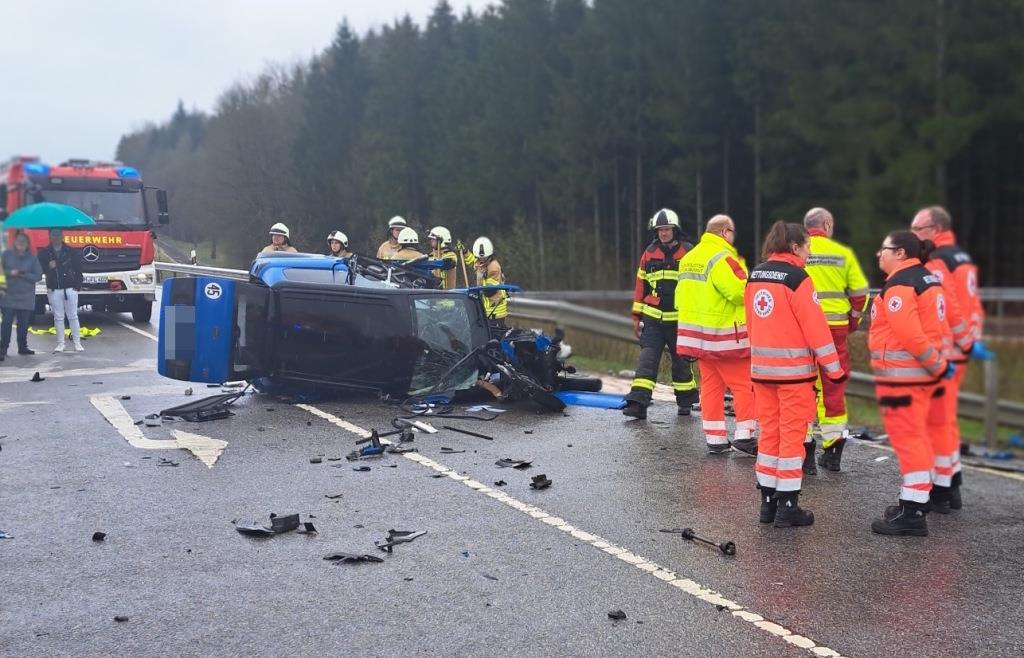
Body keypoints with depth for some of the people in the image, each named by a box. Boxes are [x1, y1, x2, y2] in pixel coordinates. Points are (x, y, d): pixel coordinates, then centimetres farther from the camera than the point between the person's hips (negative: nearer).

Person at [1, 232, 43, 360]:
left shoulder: (32, 258, 3)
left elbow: (38, 276, -2)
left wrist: (22, 274, -13)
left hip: (26, 297, 1)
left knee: (23, 324, 7)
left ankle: (22, 347, 21)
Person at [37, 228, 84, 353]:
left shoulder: (71, 252, 3)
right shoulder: (44, 253, 6)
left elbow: (78, 269, 3)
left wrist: (78, 285, -4)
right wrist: (48, 267, -14)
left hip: (70, 289, -1)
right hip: (54, 290, 1)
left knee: (73, 316, 1)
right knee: (58, 317, 5)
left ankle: (77, 343, 6)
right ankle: (60, 344, 10)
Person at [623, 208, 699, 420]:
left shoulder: (689, 253, -1)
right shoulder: (649, 254, 7)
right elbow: (640, 285, 11)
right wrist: (637, 316, 10)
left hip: (680, 320, -1)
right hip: (653, 318, 2)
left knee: (681, 362, 11)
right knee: (647, 360, -9)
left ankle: (685, 402, 26)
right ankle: (638, 402, -13)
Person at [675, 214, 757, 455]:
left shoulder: (689, 258, 13)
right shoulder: (722, 257, -16)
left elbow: (681, 296, 17)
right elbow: (742, 291, -23)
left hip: (696, 332, 8)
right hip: (724, 335, -8)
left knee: (710, 385, 11)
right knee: (744, 384, 0)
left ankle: (715, 438, 12)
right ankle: (744, 435, -3)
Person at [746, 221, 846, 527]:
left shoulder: (755, 275, 8)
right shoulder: (797, 278, -14)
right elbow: (815, 327, -14)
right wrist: (834, 368, -8)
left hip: (762, 368, 7)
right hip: (794, 369, -7)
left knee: (769, 431, 13)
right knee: (792, 434, 0)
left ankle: (768, 501, 18)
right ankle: (787, 506, 4)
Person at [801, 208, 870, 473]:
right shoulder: (843, 253, 3)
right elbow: (860, 293, 5)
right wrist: (853, 321, 20)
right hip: (836, 330, 2)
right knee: (833, 388, 13)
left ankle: (806, 455, 5)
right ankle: (833, 452, 19)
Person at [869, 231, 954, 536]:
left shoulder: (899, 285, -17)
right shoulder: (927, 278, 14)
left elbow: (909, 334, -25)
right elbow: (937, 327, 16)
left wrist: (938, 364, -16)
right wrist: (940, 362, 13)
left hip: (902, 376, -10)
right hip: (923, 374, 10)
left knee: (907, 438, -7)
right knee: (918, 436, 17)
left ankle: (912, 513, -5)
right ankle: (914, 500, 28)